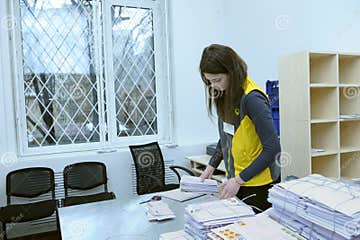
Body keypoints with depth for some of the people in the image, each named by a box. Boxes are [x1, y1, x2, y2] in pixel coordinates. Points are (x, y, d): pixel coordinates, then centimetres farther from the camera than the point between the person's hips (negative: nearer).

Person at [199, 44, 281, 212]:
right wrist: (211, 166, 5)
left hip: (257, 185, -7)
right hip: (235, 180, 7)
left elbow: (272, 148, -21)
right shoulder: (225, 95, 3)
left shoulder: (251, 98, -21)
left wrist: (239, 180, -19)